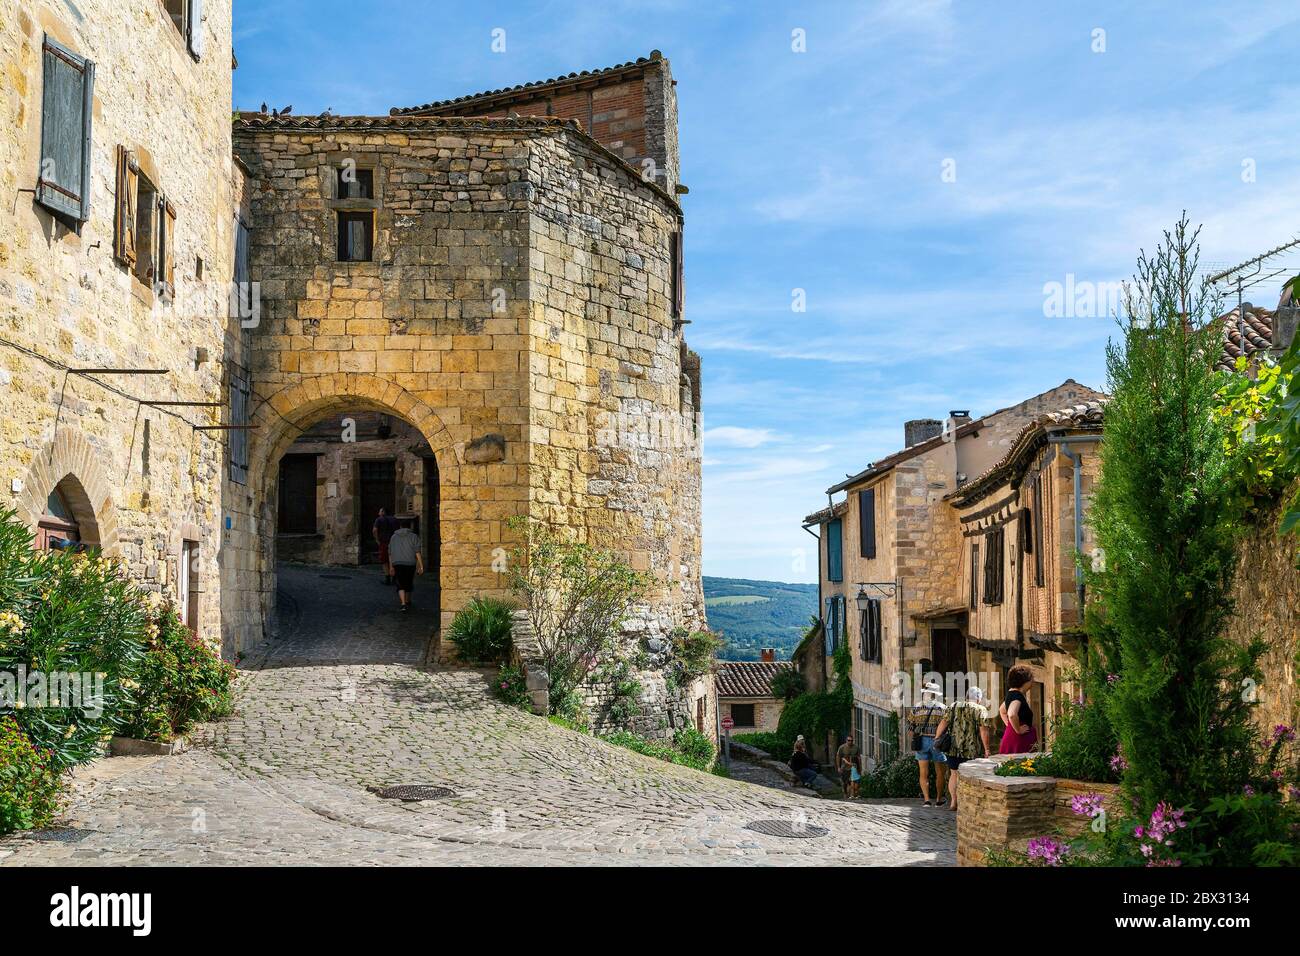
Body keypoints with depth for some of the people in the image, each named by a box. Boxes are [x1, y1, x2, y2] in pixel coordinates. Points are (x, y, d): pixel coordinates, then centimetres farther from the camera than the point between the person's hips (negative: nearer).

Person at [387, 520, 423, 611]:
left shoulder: (394, 537, 14)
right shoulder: (413, 536, 5)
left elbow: (390, 553, 13)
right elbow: (417, 552, -4)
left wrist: (391, 567, 18)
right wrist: (421, 565, -4)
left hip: (397, 564, 1)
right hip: (410, 563, -1)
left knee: (401, 585, -1)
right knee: (409, 583, 16)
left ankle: (403, 604, -19)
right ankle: (407, 602, 32)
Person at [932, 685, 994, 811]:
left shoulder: (954, 706, 9)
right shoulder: (980, 710, -3)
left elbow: (944, 722, 2)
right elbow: (984, 731, -10)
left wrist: (936, 739, 7)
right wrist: (987, 749, -6)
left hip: (953, 748, 3)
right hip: (971, 749, -3)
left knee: (954, 774, 15)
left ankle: (953, 802, 15)